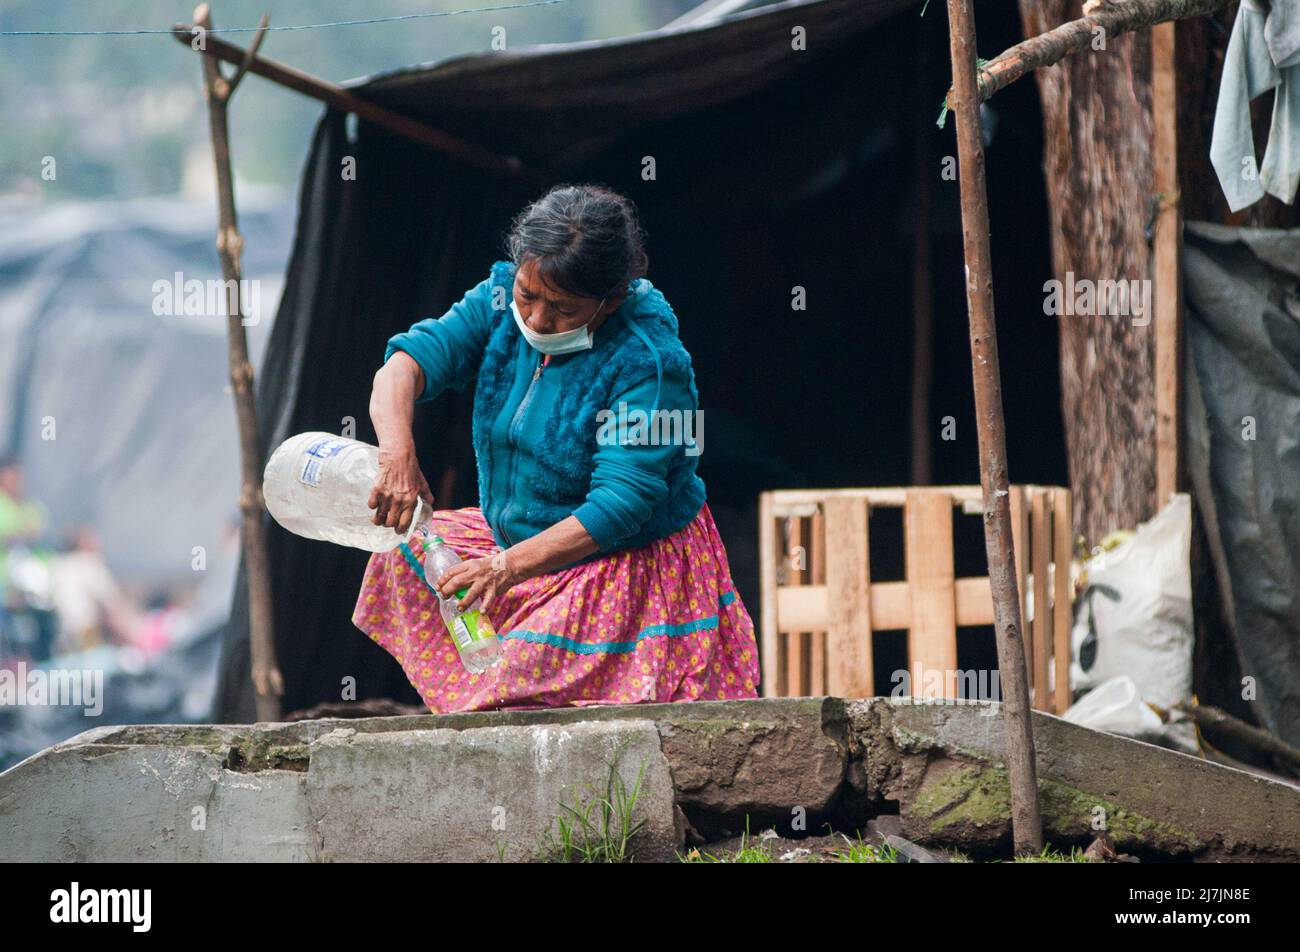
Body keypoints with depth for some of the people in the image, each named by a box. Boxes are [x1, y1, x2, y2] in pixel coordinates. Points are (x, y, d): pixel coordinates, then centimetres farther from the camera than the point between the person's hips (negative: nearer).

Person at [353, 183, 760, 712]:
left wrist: (508, 567, -36)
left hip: (628, 565, -8)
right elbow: (411, 359, -16)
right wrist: (397, 452, -38)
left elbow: (621, 504, -29)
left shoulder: (647, 364, -26)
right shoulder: (500, 300, -7)